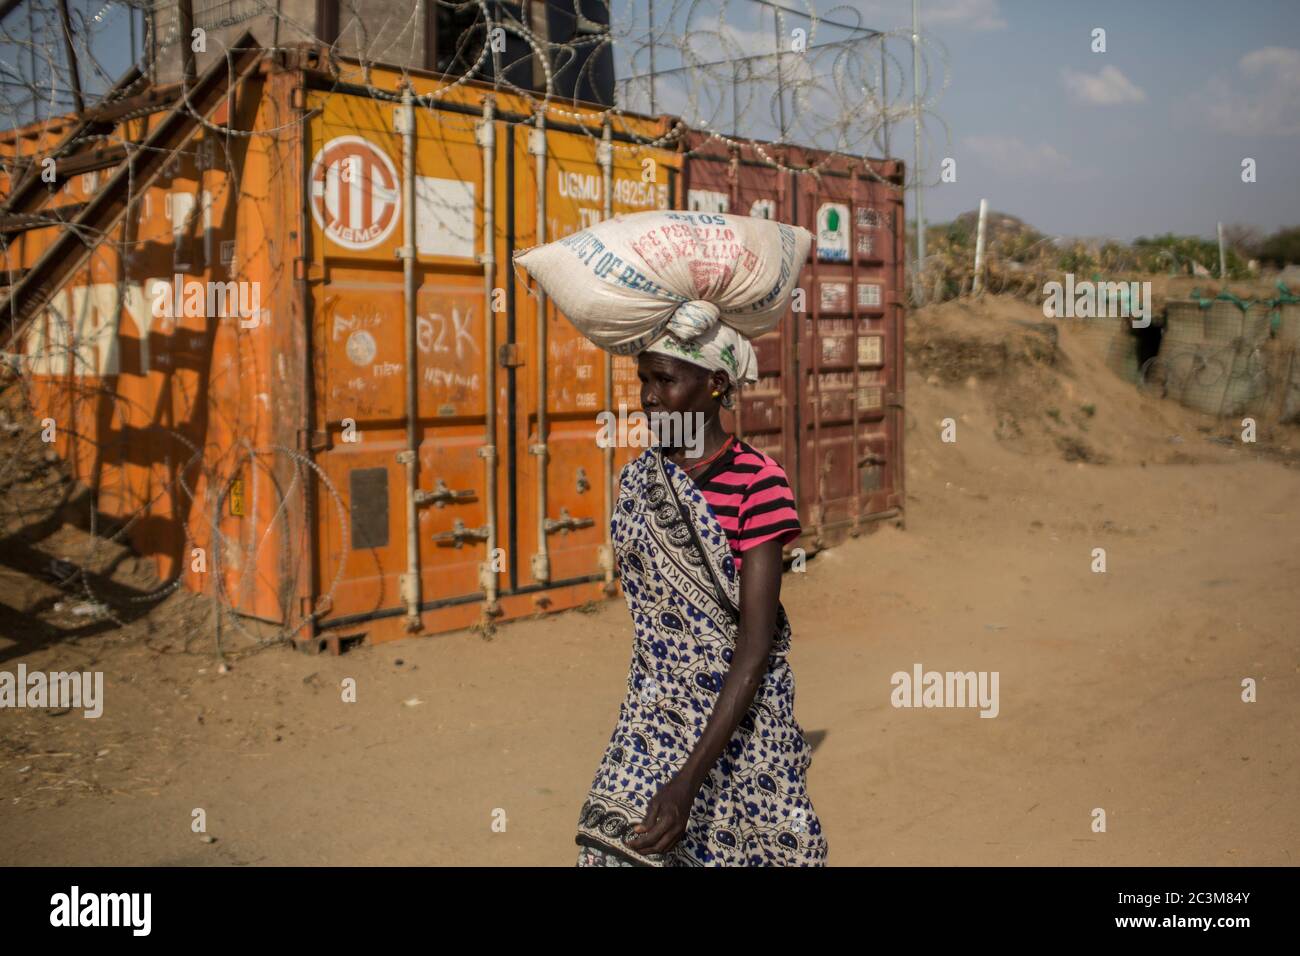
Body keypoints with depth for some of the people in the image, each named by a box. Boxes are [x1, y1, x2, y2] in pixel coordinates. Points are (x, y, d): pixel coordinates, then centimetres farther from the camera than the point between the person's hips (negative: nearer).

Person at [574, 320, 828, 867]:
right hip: (653, 718, 4)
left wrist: (689, 780, -24)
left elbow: (755, 646, -20)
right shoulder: (637, 480, 1)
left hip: (740, 720, -4)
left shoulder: (757, 484, -16)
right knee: (614, 847, -2)